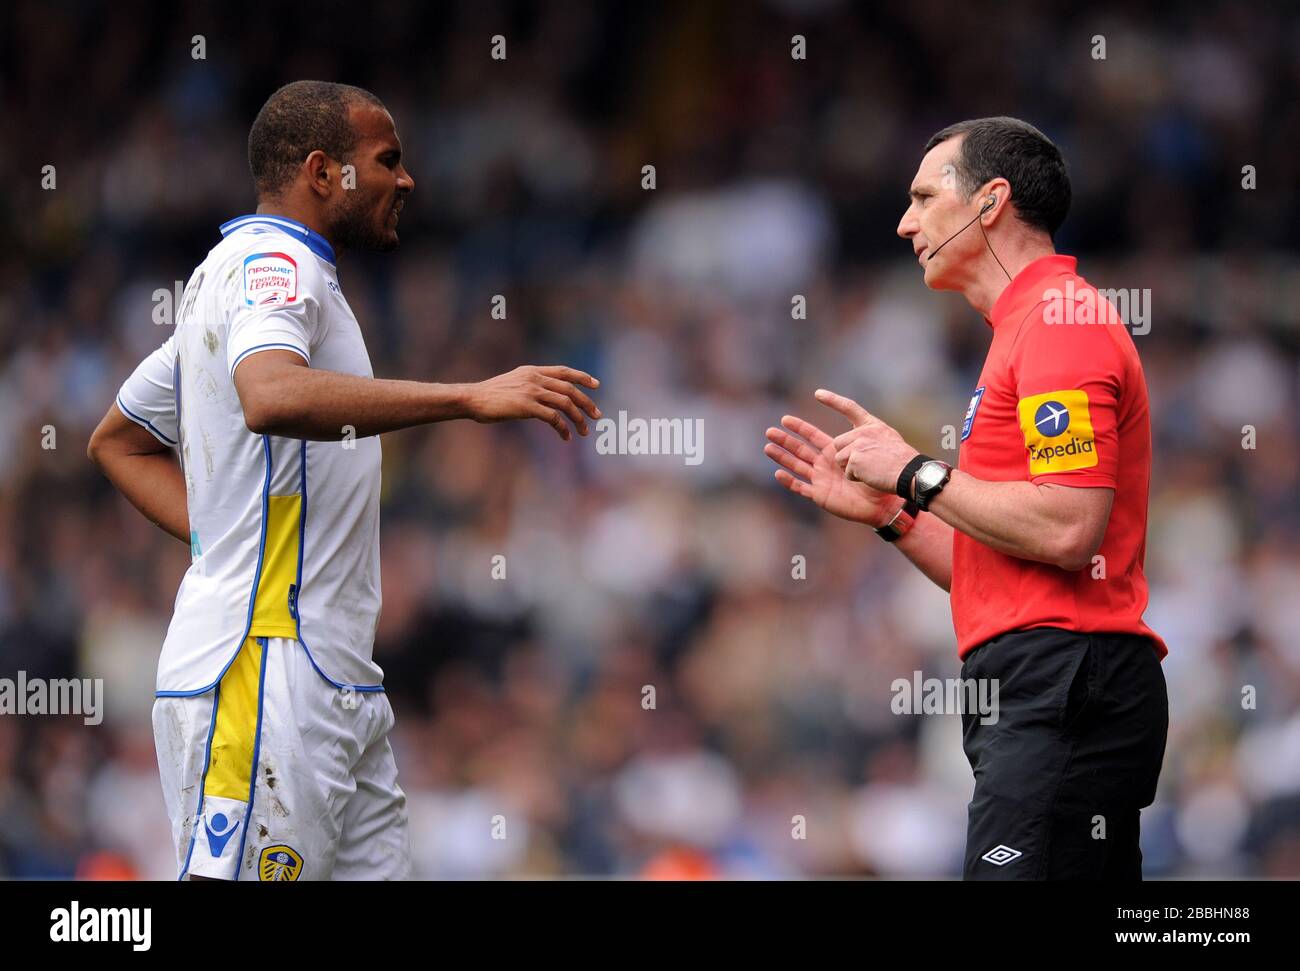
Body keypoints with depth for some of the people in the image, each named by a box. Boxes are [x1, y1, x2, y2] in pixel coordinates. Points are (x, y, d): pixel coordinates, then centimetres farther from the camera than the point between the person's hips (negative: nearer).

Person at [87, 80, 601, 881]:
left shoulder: (248, 270, 23)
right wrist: (471, 397, -35)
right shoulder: (271, 262, -9)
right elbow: (272, 396, -33)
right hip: (265, 671, -10)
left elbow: (118, 440, 32)